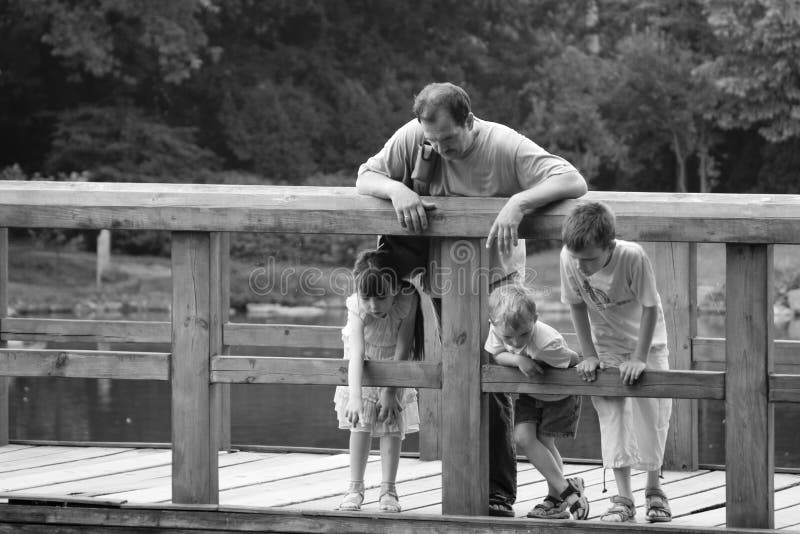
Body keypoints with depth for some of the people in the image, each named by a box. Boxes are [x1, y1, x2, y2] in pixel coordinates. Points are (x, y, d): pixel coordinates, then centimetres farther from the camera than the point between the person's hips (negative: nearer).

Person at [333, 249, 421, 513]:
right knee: (361, 423, -2)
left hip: (393, 362, 0)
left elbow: (402, 349, -29)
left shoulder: (406, 301, -36)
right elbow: (356, 354, -45)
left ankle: (388, 489, 5)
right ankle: (355, 487, 7)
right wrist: (355, 397, -56)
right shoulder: (357, 308, -36)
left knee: (392, 423, -1)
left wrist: (390, 391, -31)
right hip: (364, 363, 0)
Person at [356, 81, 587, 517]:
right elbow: (365, 176, -7)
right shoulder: (412, 138, -14)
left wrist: (518, 202, -47)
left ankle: (499, 497, -3)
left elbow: (572, 181, -31)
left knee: (492, 384, -9)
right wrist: (396, 189, -30)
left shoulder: (505, 147, -23)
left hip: (496, 277, -3)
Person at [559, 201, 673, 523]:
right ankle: (623, 498, 0)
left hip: (646, 342, -2)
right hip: (606, 348, 2)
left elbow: (651, 307, -23)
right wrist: (589, 355, -10)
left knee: (651, 415, -3)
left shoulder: (633, 257, -34)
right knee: (612, 415, -4)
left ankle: (653, 489, 16)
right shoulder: (569, 258, -25)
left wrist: (640, 359, -22)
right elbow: (577, 305, -9)